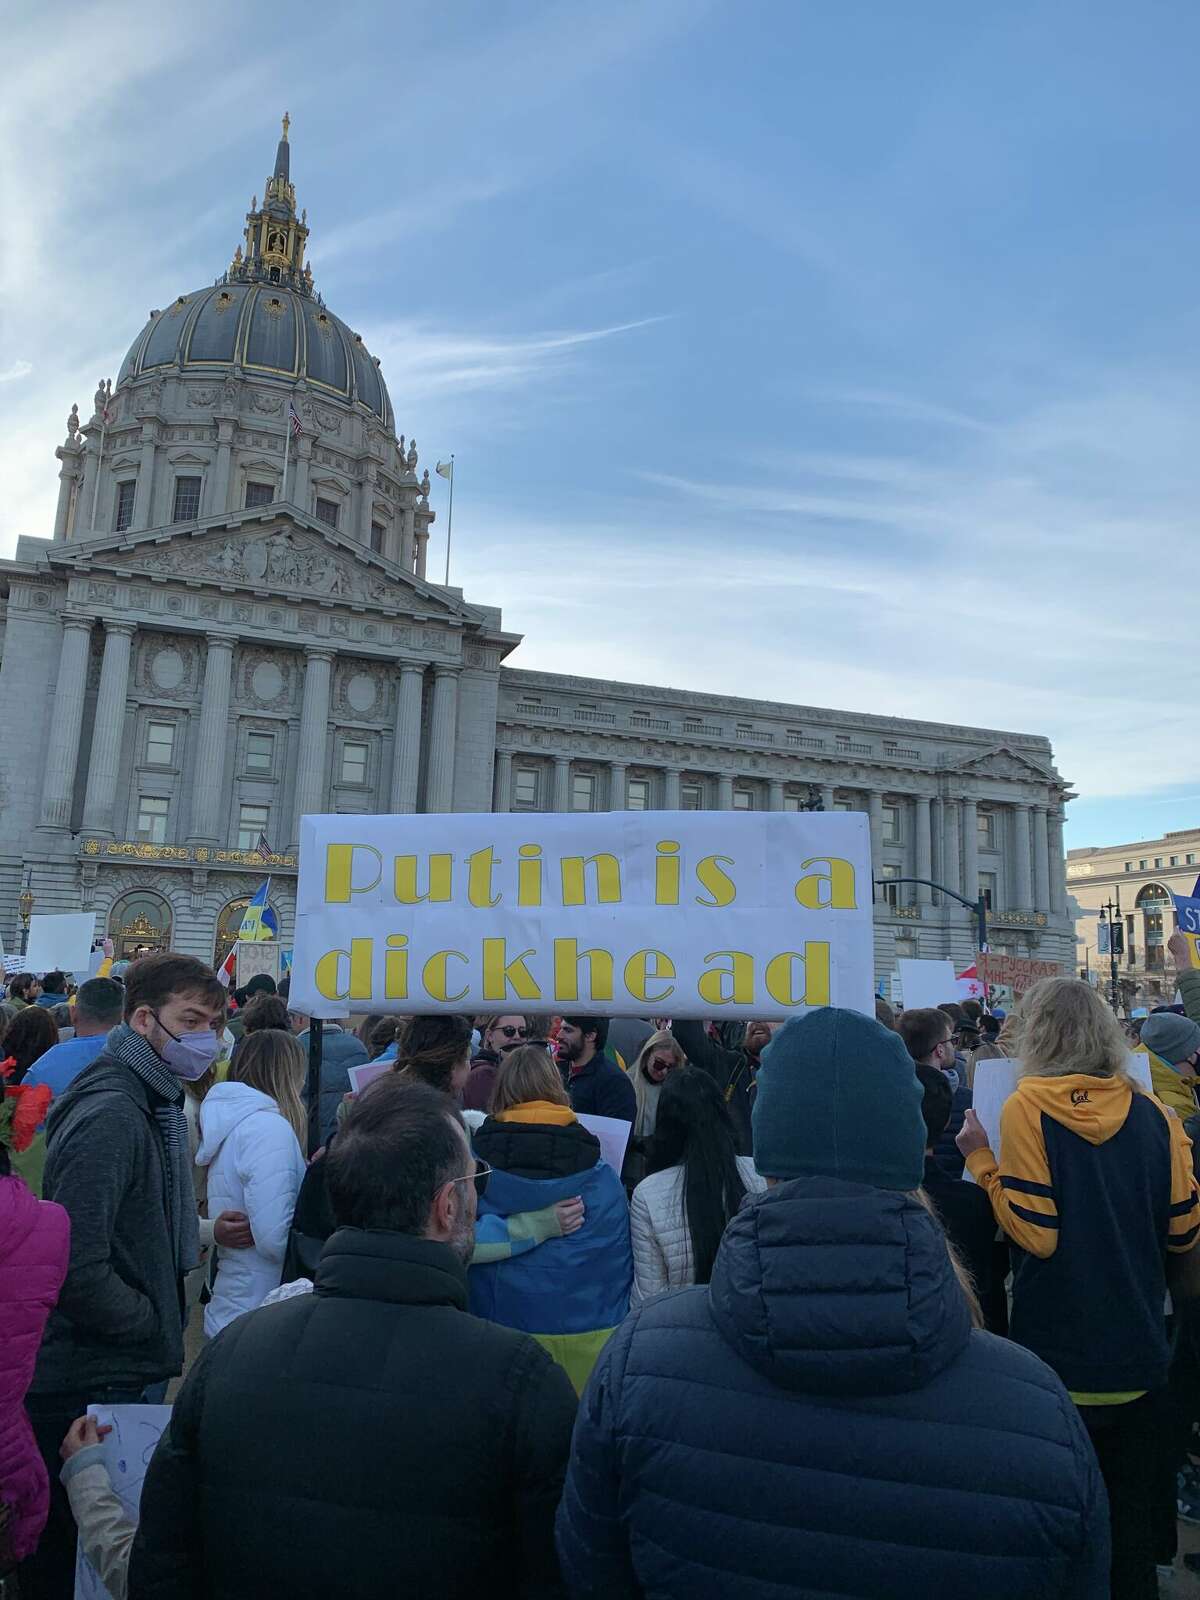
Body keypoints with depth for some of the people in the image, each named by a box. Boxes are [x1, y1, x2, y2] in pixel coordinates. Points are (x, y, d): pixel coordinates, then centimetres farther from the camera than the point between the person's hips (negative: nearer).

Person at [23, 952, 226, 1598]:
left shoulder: (157, 1104, 8)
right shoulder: (110, 1115, -25)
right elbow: (78, 1269, -28)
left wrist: (204, 1232, 4)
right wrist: (156, 1326, -16)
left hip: (133, 1375, 9)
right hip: (95, 1387, -9)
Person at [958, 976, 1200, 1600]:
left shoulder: (1029, 1106, -16)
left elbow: (1035, 1233, -19)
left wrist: (981, 1160, -10)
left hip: (1060, 1353, -4)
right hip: (1139, 1353, 4)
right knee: (1132, 1512, 20)